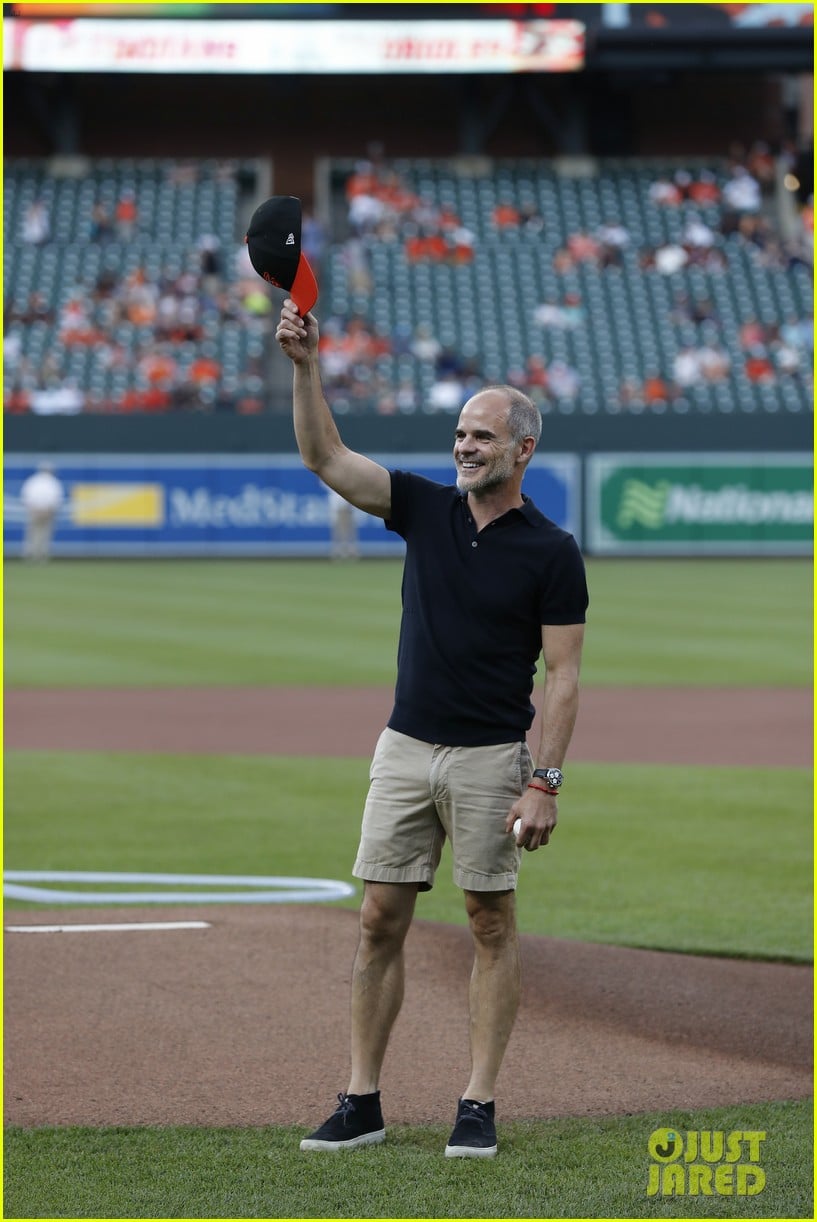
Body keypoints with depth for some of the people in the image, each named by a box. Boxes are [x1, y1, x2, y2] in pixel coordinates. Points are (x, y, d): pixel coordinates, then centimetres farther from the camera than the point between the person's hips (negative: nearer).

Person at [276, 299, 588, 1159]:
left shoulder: (550, 552, -6)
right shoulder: (425, 509, 6)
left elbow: (562, 676, -8)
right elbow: (325, 459, -1)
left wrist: (545, 781, -16)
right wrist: (305, 365, -13)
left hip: (491, 759, -4)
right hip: (405, 749, 4)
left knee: (491, 925, 1)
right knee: (380, 921, 3)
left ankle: (478, 1106, 4)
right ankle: (361, 1103, 7)